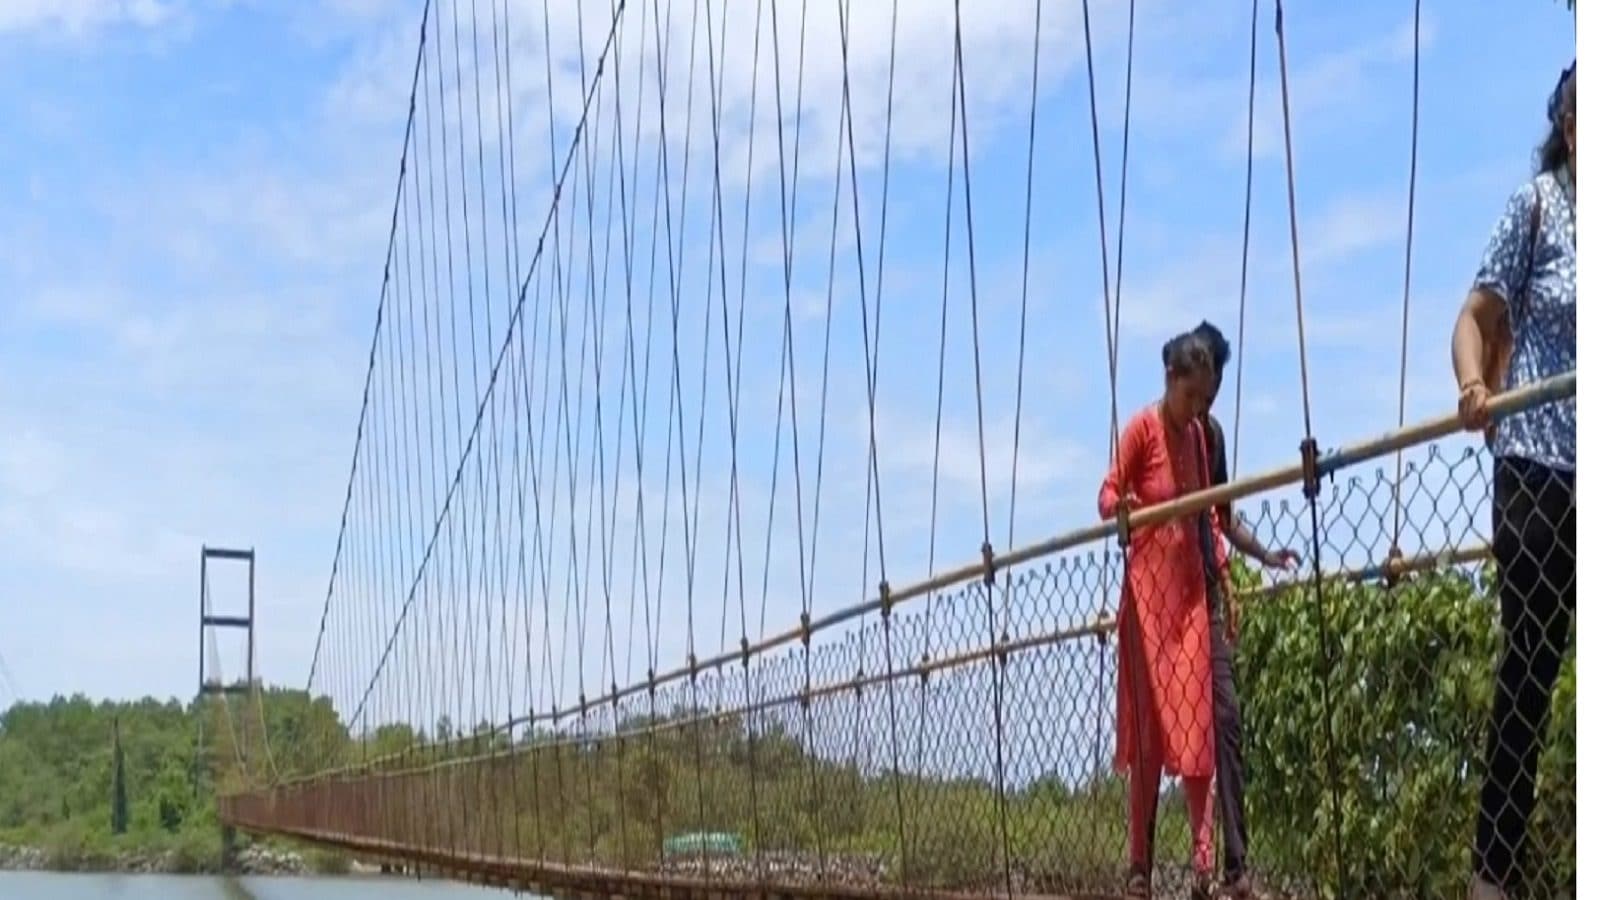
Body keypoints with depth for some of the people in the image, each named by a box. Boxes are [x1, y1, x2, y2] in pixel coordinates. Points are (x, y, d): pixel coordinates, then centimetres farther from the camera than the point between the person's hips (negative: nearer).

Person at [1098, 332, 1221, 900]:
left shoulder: (1197, 433, 13)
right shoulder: (1142, 428, -6)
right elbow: (1107, 495, -10)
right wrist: (1120, 506, -32)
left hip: (1193, 588, 6)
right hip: (1148, 589, -6)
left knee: (1198, 728, 0)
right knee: (1149, 730, -6)